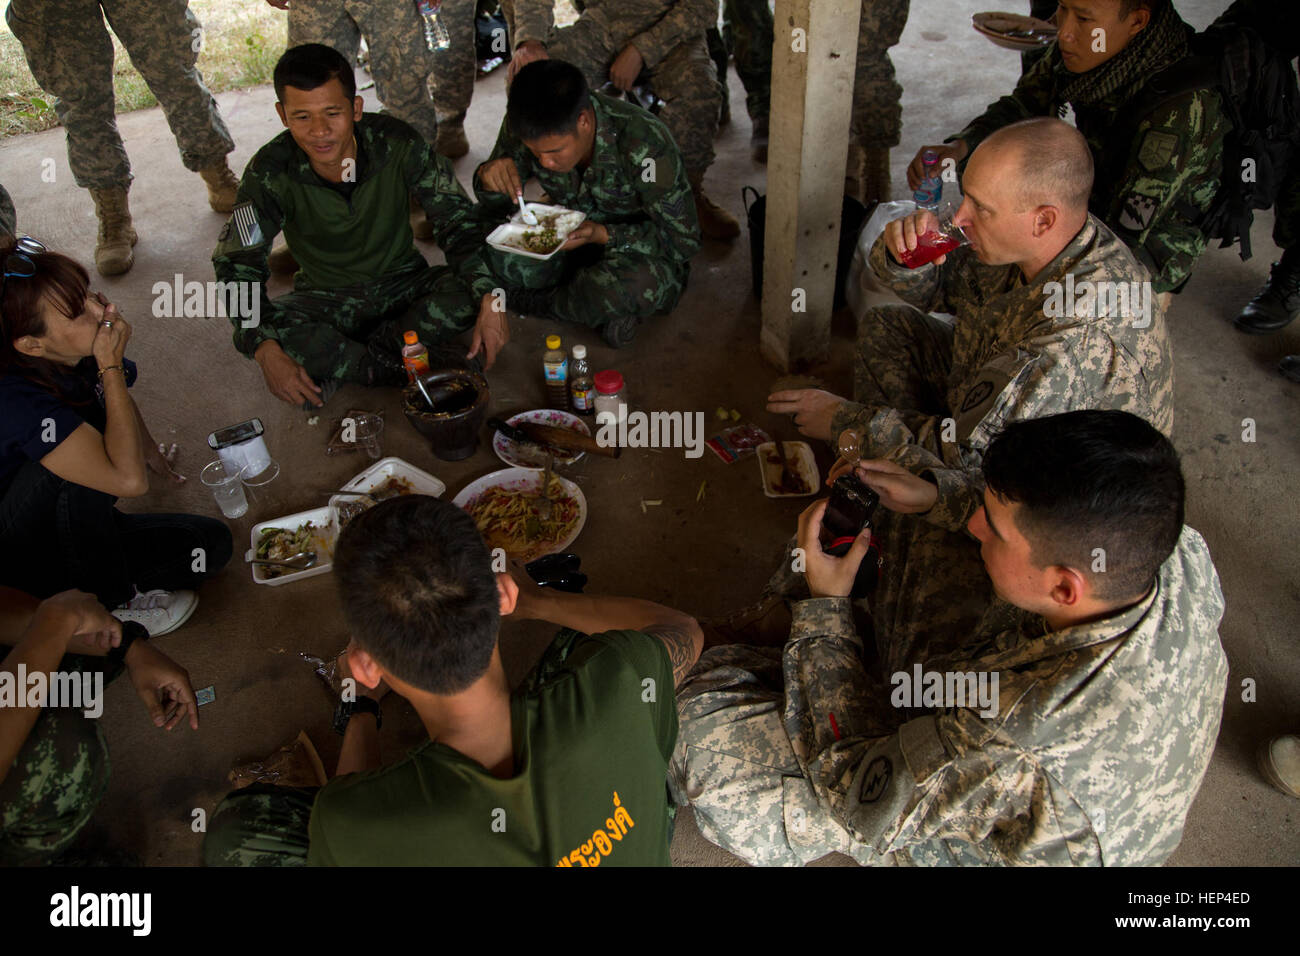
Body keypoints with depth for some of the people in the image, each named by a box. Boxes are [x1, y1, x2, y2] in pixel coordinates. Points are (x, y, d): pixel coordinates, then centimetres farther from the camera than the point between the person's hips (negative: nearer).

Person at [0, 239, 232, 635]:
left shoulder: (84, 355, -12)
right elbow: (129, 479, -40)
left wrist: (150, 450, 29)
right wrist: (111, 366, -34)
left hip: (80, 533, 6)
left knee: (213, 543, -6)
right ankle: (110, 603, -14)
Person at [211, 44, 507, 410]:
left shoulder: (396, 143, -19)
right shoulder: (271, 174, -19)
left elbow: (458, 222, -13)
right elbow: (236, 265, -15)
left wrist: (491, 301, -30)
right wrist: (266, 352, -32)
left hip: (402, 283, 1)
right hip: (325, 298, 0)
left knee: (467, 292, -31)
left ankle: (336, 367, -21)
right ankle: (401, 367, -23)